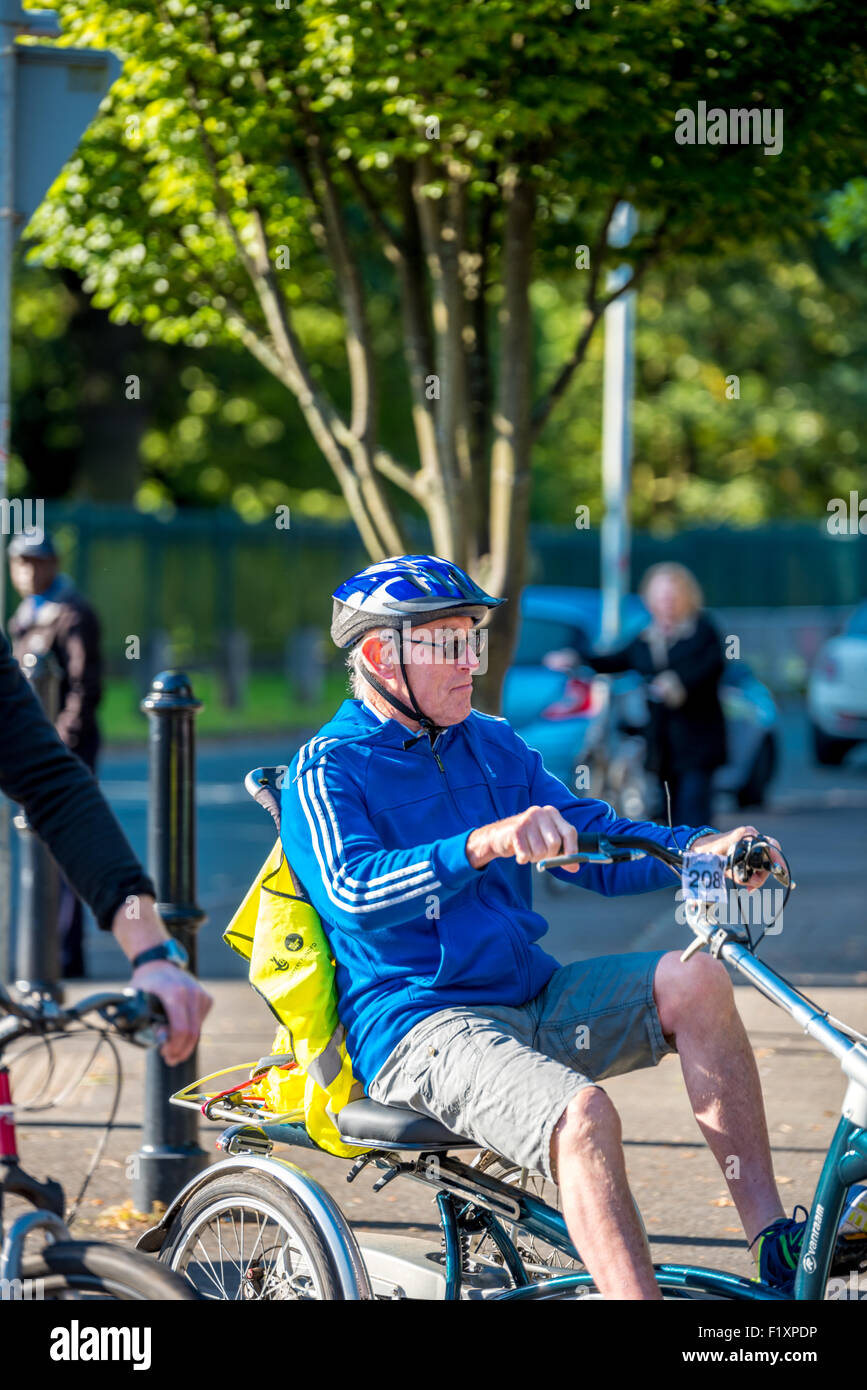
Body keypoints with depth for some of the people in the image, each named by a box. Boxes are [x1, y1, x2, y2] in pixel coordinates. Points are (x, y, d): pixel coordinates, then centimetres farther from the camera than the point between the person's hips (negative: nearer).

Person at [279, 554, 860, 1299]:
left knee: (693, 978, -17)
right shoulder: (327, 773, -6)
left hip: (532, 1001, 7)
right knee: (582, 1113, -33)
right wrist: (485, 843, -39)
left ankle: (776, 1243, -17)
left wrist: (706, 847, -8)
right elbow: (353, 890, -25)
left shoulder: (491, 745, 15)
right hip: (420, 1026, -7)